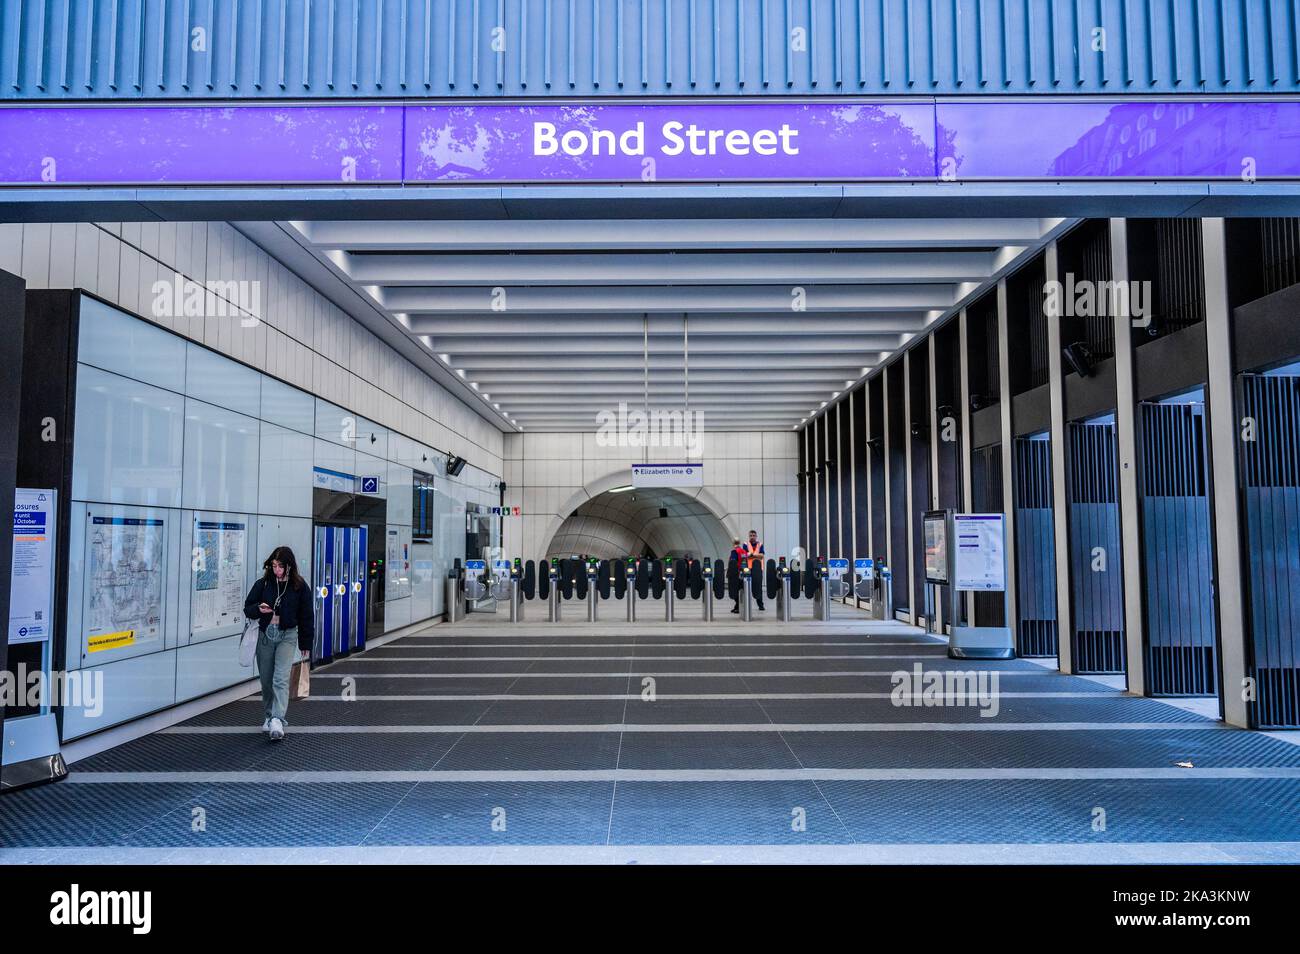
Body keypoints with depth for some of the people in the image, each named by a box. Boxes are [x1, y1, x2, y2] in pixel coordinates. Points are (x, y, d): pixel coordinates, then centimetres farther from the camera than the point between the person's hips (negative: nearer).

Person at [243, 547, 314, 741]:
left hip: (287, 635, -3)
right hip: (265, 635, 3)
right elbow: (247, 608, 5)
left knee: (281, 679, -14)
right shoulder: (263, 584, -1)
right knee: (266, 680, 11)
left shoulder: (300, 587, -5)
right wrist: (258, 609, -19)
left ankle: (278, 721, -20)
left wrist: (305, 644, 3)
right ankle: (269, 716, 28)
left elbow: (306, 616, 1)